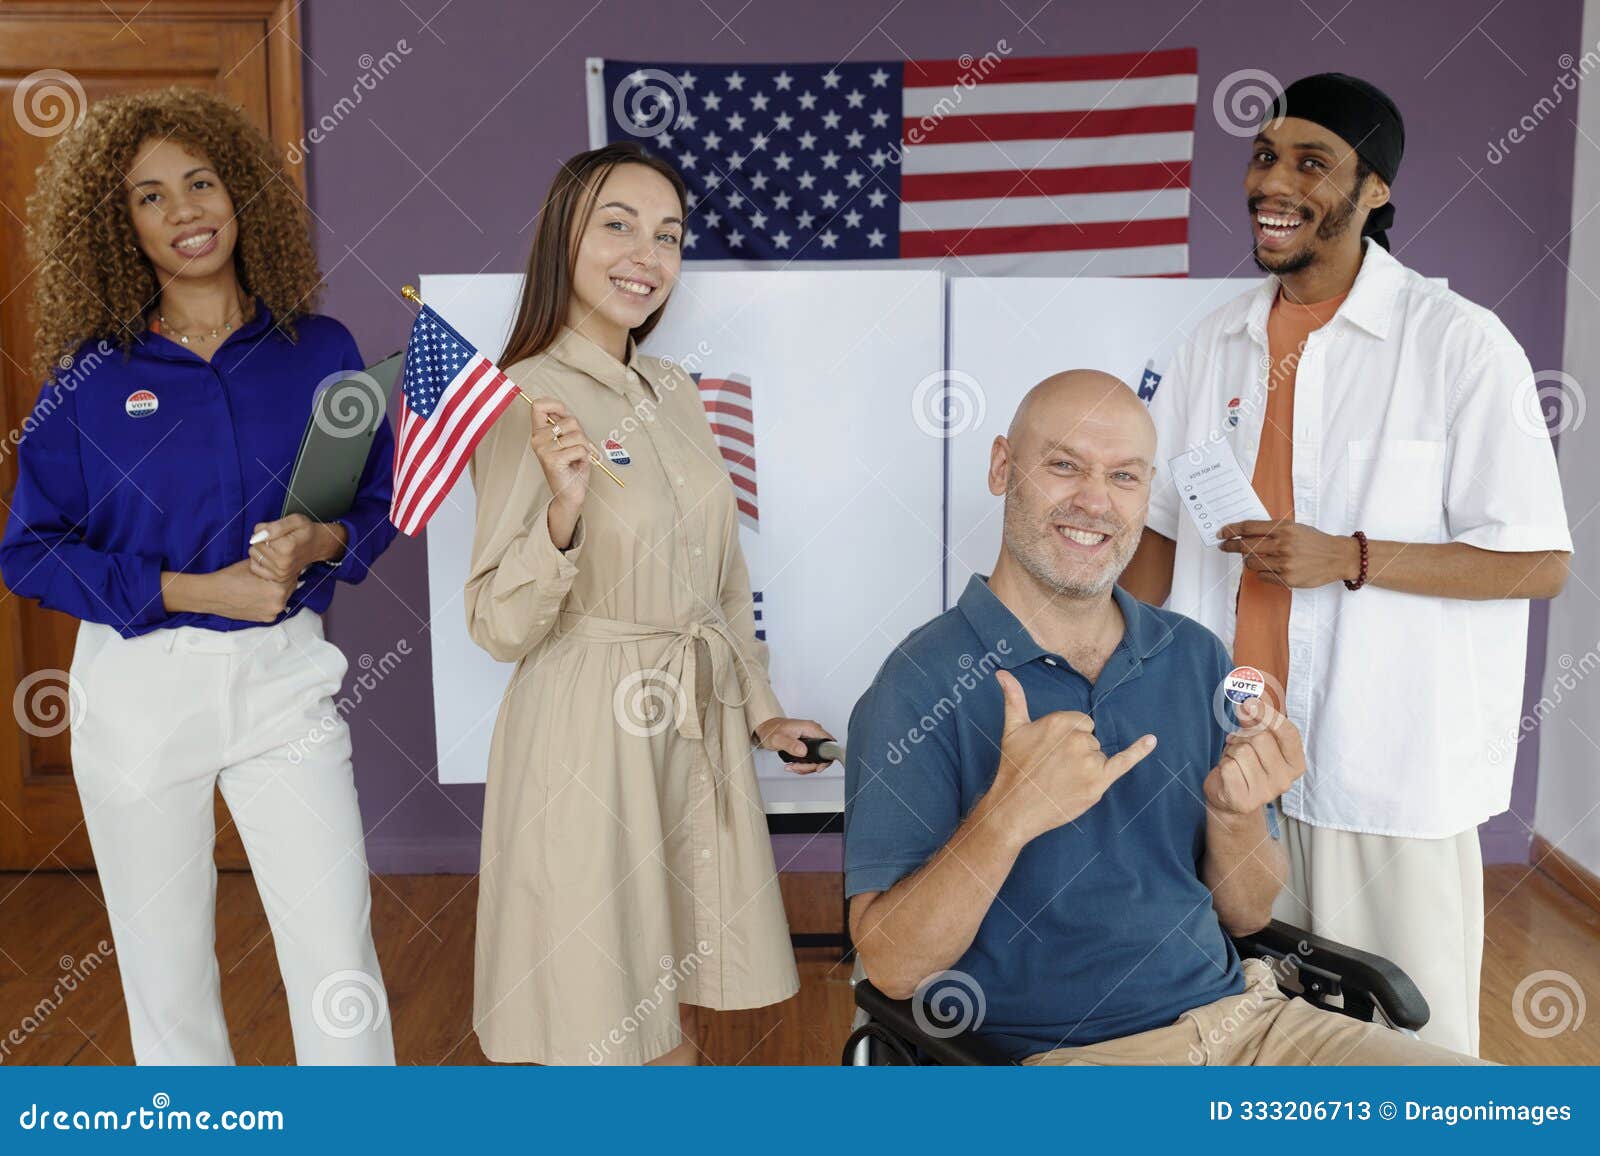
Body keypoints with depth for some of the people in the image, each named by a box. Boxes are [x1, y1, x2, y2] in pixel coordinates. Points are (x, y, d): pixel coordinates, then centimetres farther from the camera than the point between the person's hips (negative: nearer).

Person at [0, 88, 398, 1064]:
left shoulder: (320, 350, 2)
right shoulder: (89, 375, -1)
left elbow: (381, 500, 8)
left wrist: (323, 542, -15)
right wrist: (192, 591, -14)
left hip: (285, 674, 0)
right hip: (140, 683, 0)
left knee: (340, 957, 0)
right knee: (166, 967, 12)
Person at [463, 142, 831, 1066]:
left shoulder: (676, 392, 10)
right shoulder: (527, 398, -11)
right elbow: (501, 628, -14)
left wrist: (759, 707, 18)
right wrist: (564, 513, -30)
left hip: (698, 727, 7)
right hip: (589, 736, -6)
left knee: (680, 1017, 15)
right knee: (600, 1036, 5)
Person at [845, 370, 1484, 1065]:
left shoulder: (1196, 659, 8)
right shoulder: (923, 682, -9)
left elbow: (1245, 916, 11)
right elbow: (892, 967, -13)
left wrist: (1235, 812, -10)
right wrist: (1007, 817, -27)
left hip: (1242, 1016, 6)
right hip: (1066, 1051, -5)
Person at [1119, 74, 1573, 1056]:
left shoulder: (1461, 343, -7)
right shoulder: (1218, 344, 8)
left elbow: (1539, 563, -7)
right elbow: (1161, 529, 14)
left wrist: (1347, 558, -19)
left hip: (1389, 768, -4)